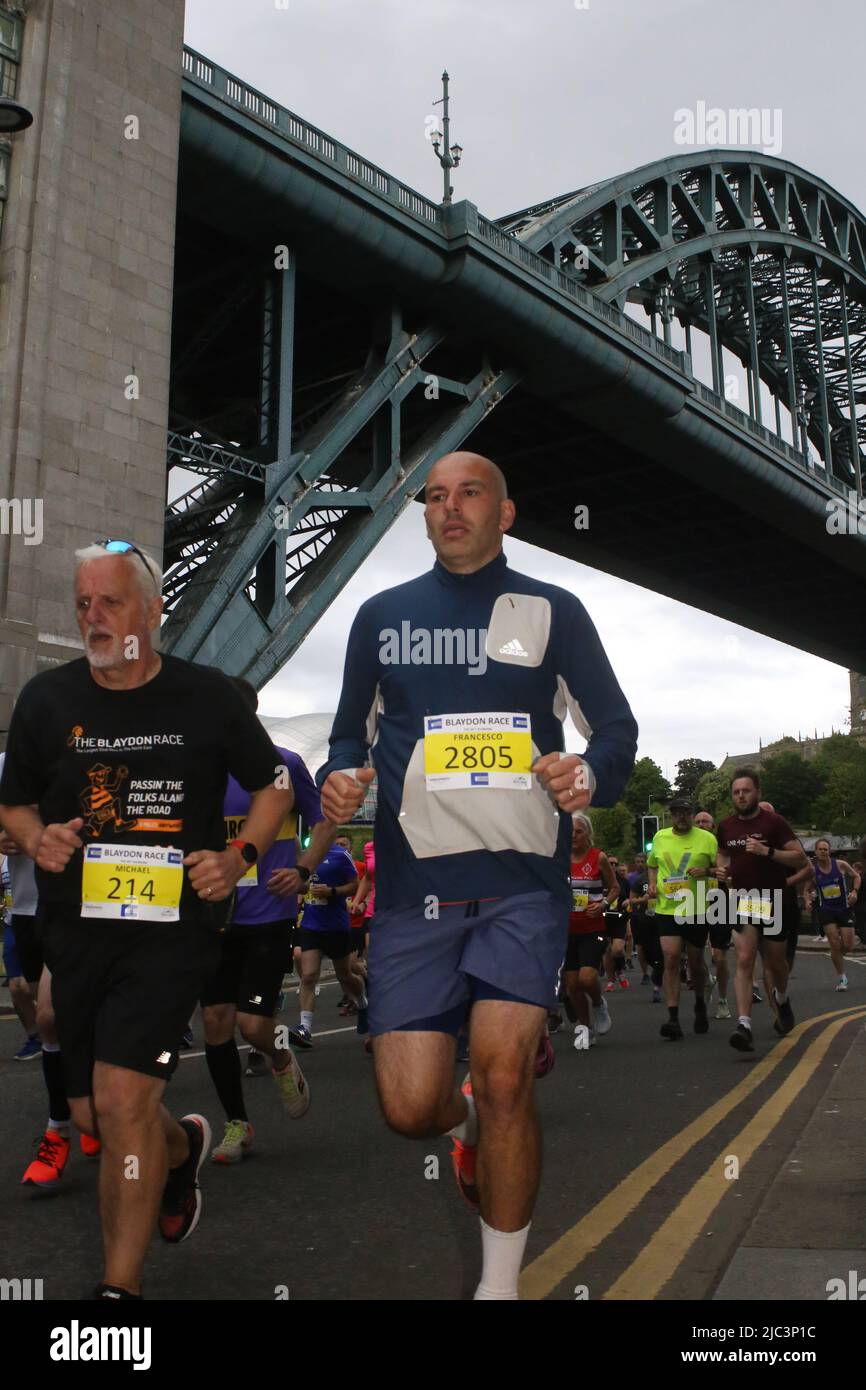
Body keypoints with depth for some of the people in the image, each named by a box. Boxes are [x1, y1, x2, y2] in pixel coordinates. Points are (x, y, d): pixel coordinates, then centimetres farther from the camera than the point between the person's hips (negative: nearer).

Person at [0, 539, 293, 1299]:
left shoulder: (208, 696, -3)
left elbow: (273, 786, 9)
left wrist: (241, 856, -7)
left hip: (173, 925, -3)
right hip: (74, 927, 4)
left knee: (123, 1100, -14)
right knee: (93, 1115, 12)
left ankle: (121, 1283, 4)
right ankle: (183, 1145, 45)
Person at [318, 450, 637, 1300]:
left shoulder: (551, 612, 8)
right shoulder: (382, 616, 14)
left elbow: (617, 727, 8)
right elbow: (351, 733, 19)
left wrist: (590, 775, -14)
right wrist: (339, 778, -3)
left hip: (521, 884, -2)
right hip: (414, 886, 2)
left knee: (502, 1074, -17)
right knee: (409, 1108, -3)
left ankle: (500, 1284, 7)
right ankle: (468, 1118, 37)